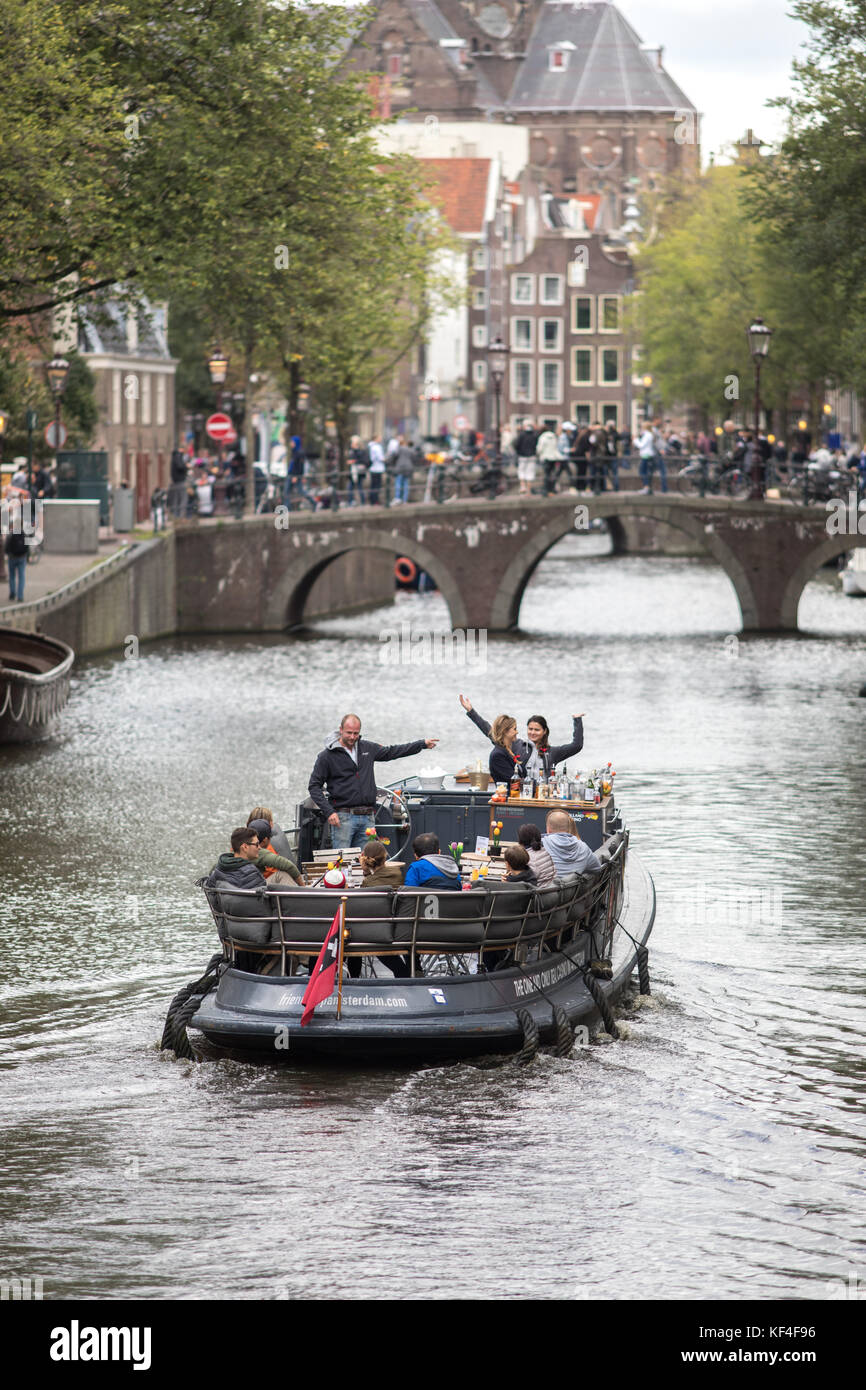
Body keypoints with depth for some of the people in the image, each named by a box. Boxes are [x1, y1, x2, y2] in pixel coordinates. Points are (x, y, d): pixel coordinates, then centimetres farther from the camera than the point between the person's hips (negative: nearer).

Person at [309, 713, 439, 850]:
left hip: (367, 818, 4)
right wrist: (329, 812, -12)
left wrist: (422, 744, 29)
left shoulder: (367, 748, 12)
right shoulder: (327, 756, -2)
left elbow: (391, 752, 26)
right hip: (343, 817, -4)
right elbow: (314, 786, -1)